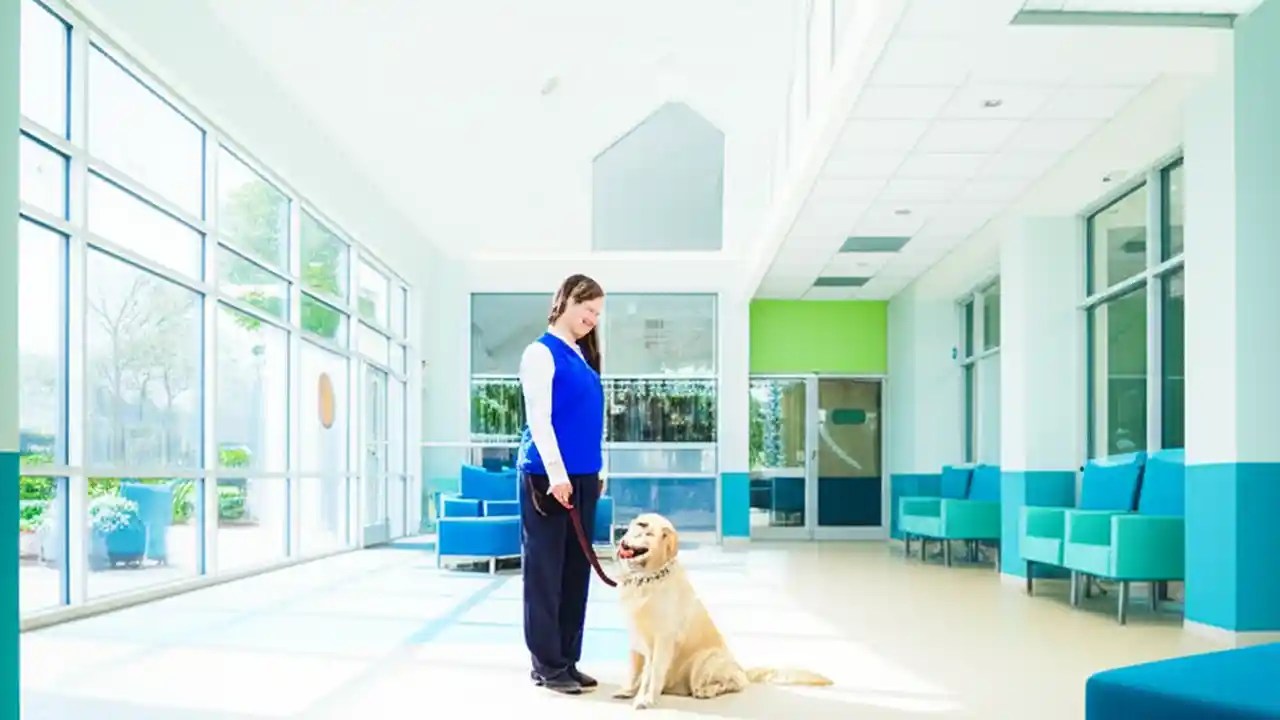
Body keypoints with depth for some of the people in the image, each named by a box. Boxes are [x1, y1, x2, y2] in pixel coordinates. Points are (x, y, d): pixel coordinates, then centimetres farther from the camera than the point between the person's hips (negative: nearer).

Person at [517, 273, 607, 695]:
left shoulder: (582, 356, 16)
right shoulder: (542, 352, -7)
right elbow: (539, 418, -14)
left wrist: (597, 472, 16)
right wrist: (556, 474, -19)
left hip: (583, 476, 8)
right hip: (549, 475, -8)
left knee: (576, 569, 10)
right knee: (545, 569, 0)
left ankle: (567, 660, 18)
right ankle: (546, 664, 7)